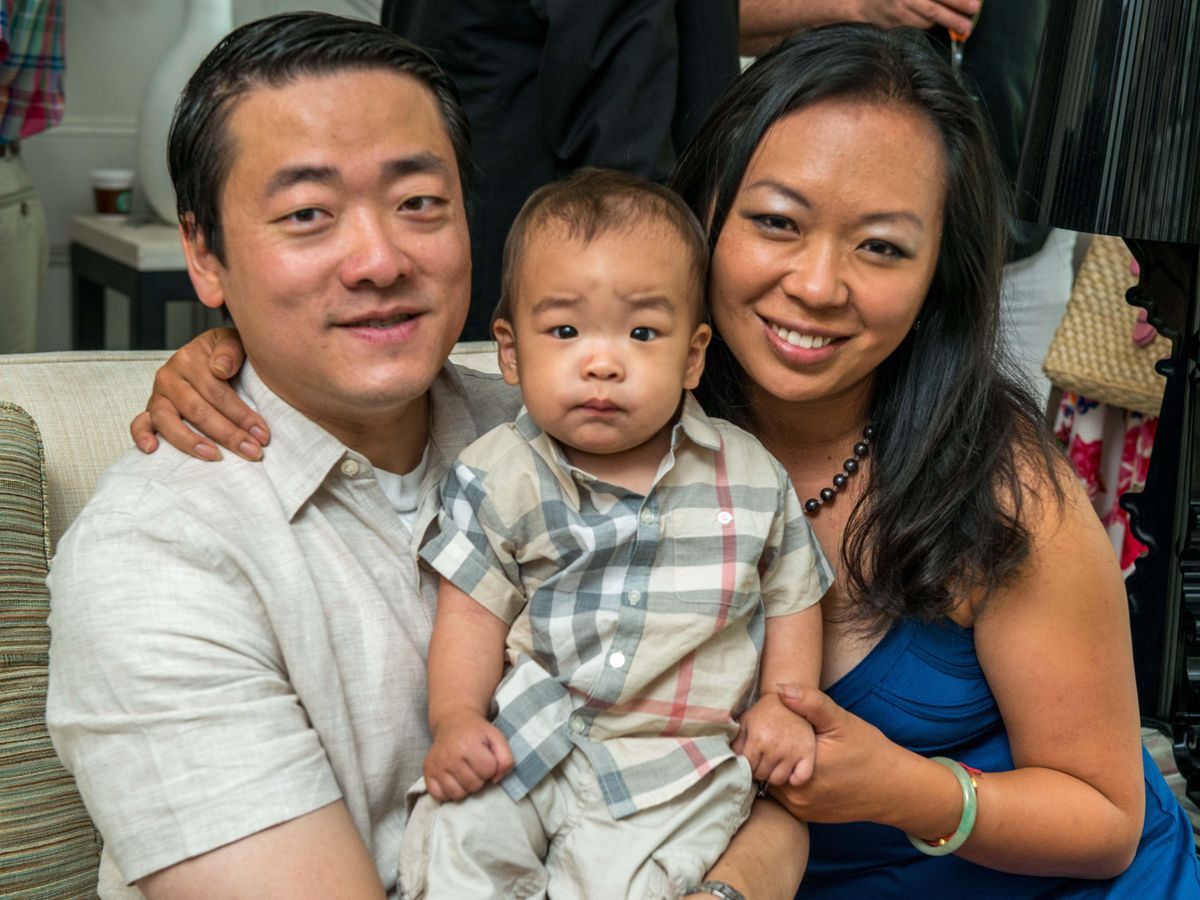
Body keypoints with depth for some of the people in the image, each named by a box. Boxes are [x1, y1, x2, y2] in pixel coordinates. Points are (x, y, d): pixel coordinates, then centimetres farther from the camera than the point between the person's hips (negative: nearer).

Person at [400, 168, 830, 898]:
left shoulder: (752, 479, -1)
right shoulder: (503, 479, -4)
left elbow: (792, 596, 11)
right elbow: (475, 606, -1)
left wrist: (785, 703, -1)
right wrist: (455, 716, -13)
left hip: (678, 763, -1)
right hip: (525, 740, 1)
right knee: (453, 838, -16)